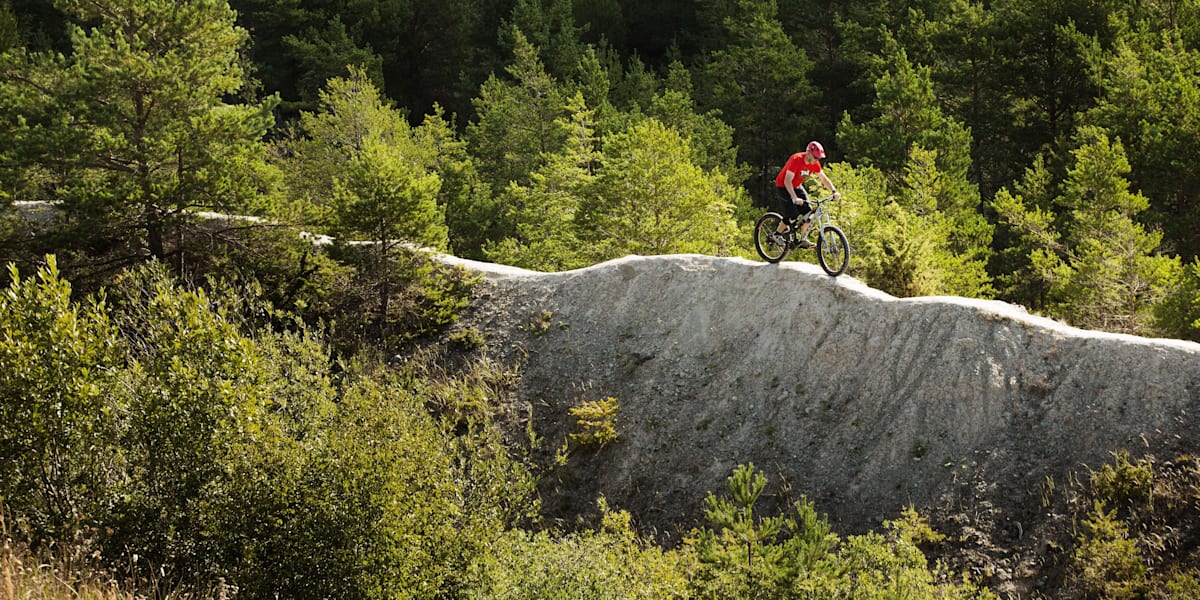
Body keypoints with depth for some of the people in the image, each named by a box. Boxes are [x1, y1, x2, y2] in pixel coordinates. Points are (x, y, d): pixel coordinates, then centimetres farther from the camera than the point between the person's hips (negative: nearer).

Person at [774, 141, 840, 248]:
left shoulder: (815, 163, -10)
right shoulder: (796, 160, -30)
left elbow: (824, 178, -1)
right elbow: (787, 181, -36)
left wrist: (834, 191, -16)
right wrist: (794, 198, -45)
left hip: (797, 186, 7)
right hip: (783, 186, -7)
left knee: (808, 212, -7)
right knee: (792, 215, -17)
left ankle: (802, 240, 5)